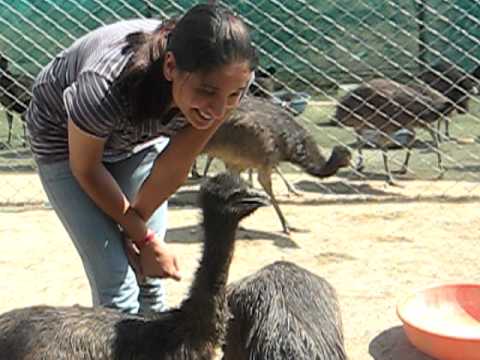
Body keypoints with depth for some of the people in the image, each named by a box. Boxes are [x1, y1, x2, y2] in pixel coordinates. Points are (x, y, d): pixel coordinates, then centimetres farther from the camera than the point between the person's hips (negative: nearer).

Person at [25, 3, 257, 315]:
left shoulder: (229, 81, -30)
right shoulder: (107, 84, -41)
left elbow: (177, 165, -17)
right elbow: (85, 168, -22)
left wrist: (134, 222, -12)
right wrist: (145, 238, -16)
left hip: (142, 136, 4)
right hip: (68, 140, -3)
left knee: (150, 274, 3)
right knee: (116, 283, -11)